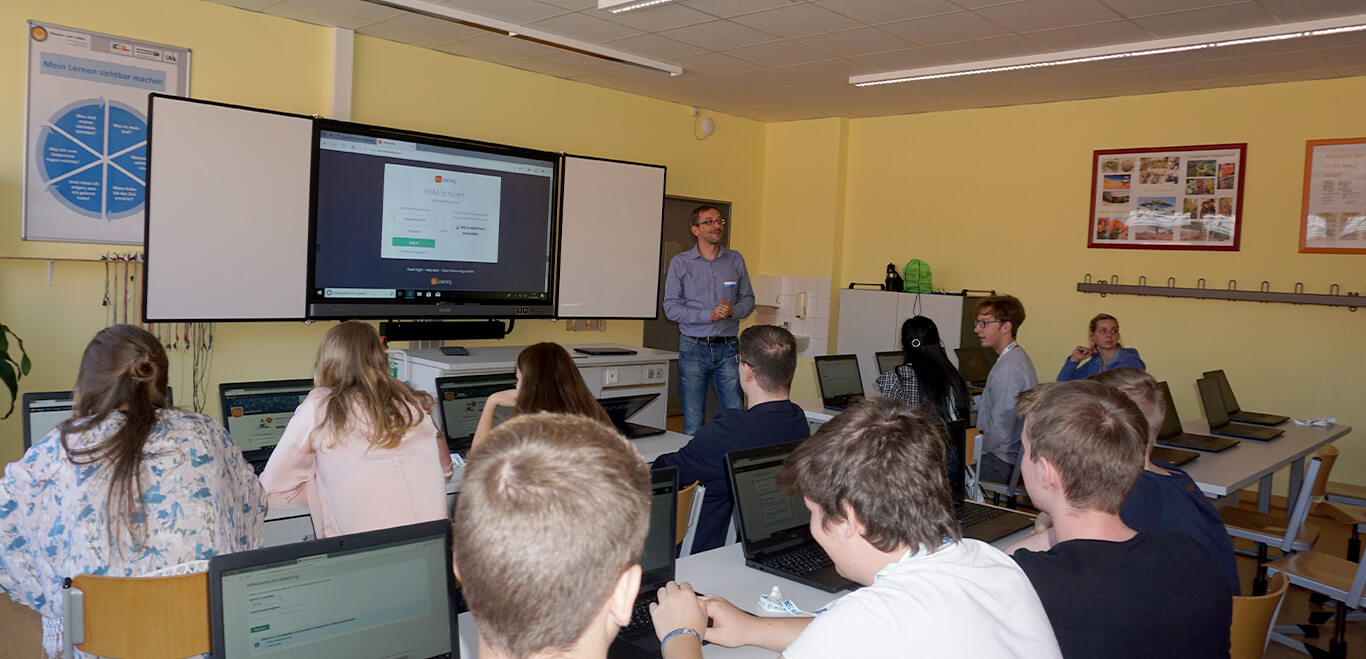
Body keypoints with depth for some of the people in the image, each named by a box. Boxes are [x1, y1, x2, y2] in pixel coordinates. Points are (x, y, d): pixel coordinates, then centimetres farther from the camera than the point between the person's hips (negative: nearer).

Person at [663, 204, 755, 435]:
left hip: (728, 348, 2)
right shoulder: (680, 263, 1)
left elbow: (748, 300, 12)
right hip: (693, 348, -2)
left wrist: (733, 310, -10)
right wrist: (709, 315, -15)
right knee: (693, 425, 2)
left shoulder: (736, 260, 10)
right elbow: (671, 308, -5)